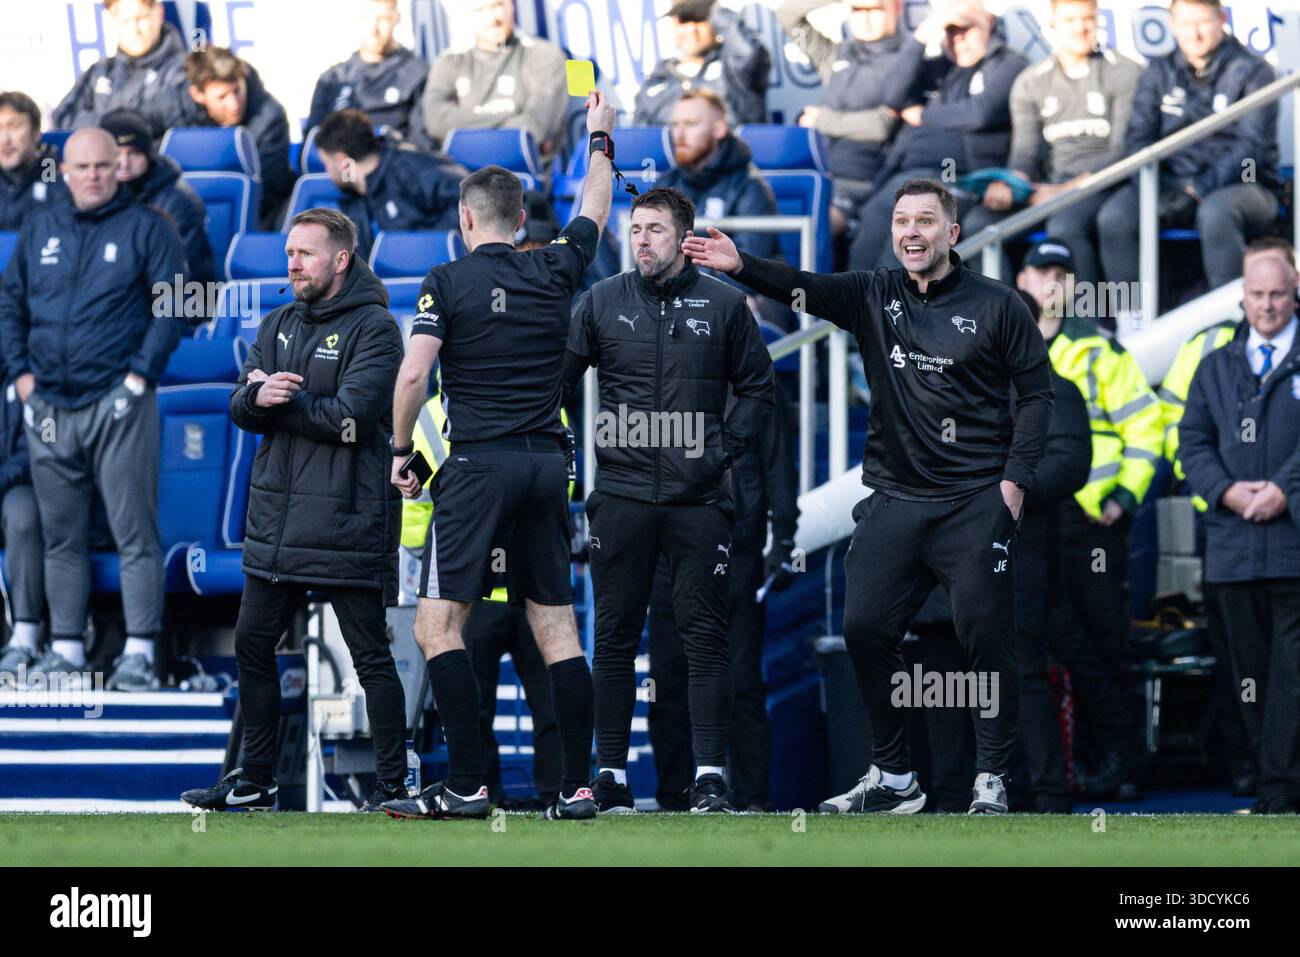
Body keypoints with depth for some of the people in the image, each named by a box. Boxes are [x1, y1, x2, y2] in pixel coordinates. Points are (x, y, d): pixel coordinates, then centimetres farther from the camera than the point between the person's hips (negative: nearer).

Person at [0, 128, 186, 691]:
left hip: (118, 404, -4)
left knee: (134, 533, -7)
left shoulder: (146, 228, 2)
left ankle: (139, 651, -7)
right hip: (49, 409, 5)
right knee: (60, 537, 7)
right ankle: (65, 647, 12)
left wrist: (141, 374, -10)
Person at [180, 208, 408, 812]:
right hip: (275, 519, 7)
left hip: (345, 523, -7)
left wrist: (283, 400, -8)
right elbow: (241, 409, 8)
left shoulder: (374, 328, -7)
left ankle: (392, 782, 4)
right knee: (252, 644, 11)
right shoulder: (278, 325, 15)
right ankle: (256, 779, 22)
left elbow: (351, 418, -18)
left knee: (370, 656, -2)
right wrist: (259, 396, -15)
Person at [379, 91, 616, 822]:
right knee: (557, 629, 7)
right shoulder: (555, 272, 8)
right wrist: (600, 139, 42)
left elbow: (413, 374, -12)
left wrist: (402, 449, 2)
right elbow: (595, 212, 28)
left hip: (481, 464, -5)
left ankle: (466, 786, -12)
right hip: (549, 463, 5)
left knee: (438, 625, -4)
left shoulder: (449, 282, -3)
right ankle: (578, 785, 3)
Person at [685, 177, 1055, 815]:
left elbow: (1035, 391, 3)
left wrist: (1014, 479, -5)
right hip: (894, 497, 4)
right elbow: (805, 289, -6)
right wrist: (741, 266, -24)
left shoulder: (996, 306, 0)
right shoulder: (873, 296, 8)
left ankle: (992, 781, 3)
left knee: (985, 637, -6)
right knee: (865, 629, -1)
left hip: (976, 500, -4)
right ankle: (893, 779, 12)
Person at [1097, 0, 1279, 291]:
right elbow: (1139, 137, 8)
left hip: (1243, 185, -4)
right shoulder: (1159, 71, 12)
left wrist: (1200, 190, -21)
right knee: (1113, 217, -25)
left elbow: (1252, 145, -10)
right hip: (1172, 183, 4)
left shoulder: (1252, 71, -1)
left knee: (1215, 214, -40)